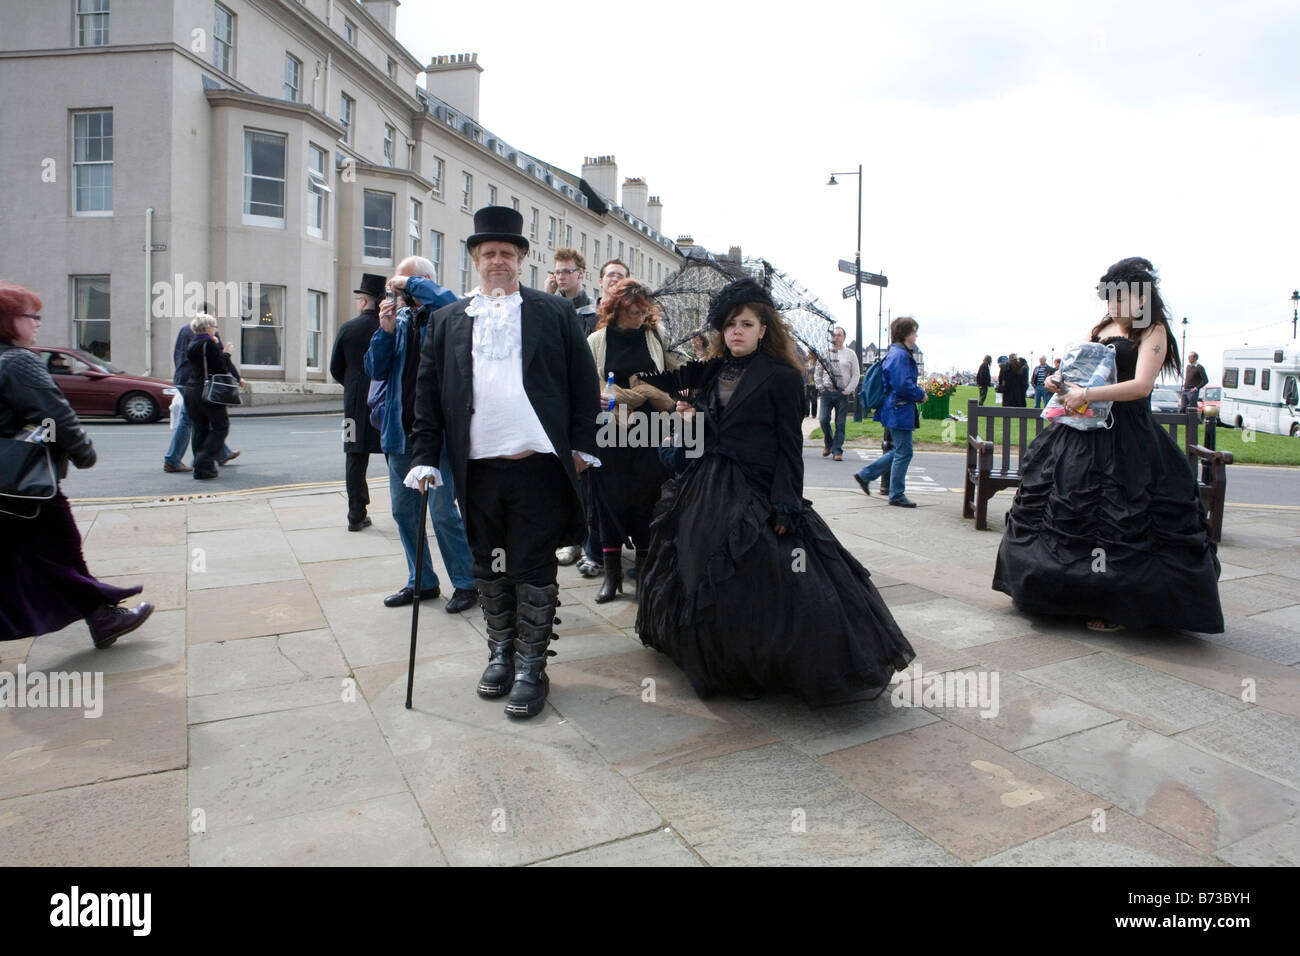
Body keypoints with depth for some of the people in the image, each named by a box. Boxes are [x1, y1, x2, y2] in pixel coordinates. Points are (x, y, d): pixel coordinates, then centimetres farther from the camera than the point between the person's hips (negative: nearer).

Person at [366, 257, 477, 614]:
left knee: (443, 511, -4)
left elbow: (451, 303, -30)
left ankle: (466, 582, 11)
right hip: (400, 431, 7)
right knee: (404, 510, 13)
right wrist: (386, 330, -5)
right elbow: (376, 370, 9)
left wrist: (412, 284, -16)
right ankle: (422, 581, 27)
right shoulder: (400, 319, 12)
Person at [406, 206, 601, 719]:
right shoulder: (448, 320, 12)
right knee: (489, 567, 14)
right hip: (478, 468, 3)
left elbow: (584, 382, 5)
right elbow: (428, 393, 9)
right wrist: (426, 456, 2)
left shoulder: (555, 312, 6)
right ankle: (500, 653, 32)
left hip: (539, 465, -3)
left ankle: (530, 668, 16)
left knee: (533, 569, 3)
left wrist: (581, 444, -1)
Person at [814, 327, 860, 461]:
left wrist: (847, 390, -4)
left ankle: (837, 451, 1)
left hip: (842, 394, -1)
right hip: (827, 393, 1)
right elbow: (817, 373, 15)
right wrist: (820, 387, 3)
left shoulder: (850, 355, 7)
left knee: (840, 424, -3)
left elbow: (855, 376, 6)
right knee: (824, 420, -7)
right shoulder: (825, 353, 10)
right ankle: (829, 444, 16)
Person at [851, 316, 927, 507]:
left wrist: (917, 392, 11)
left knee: (900, 451, 16)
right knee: (904, 452, -2)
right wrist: (921, 394, -9)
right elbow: (903, 385, -24)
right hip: (900, 412, -11)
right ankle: (897, 495, 8)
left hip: (896, 411, 11)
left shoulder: (898, 353, 16)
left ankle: (865, 475, 20)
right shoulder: (899, 355, -17)